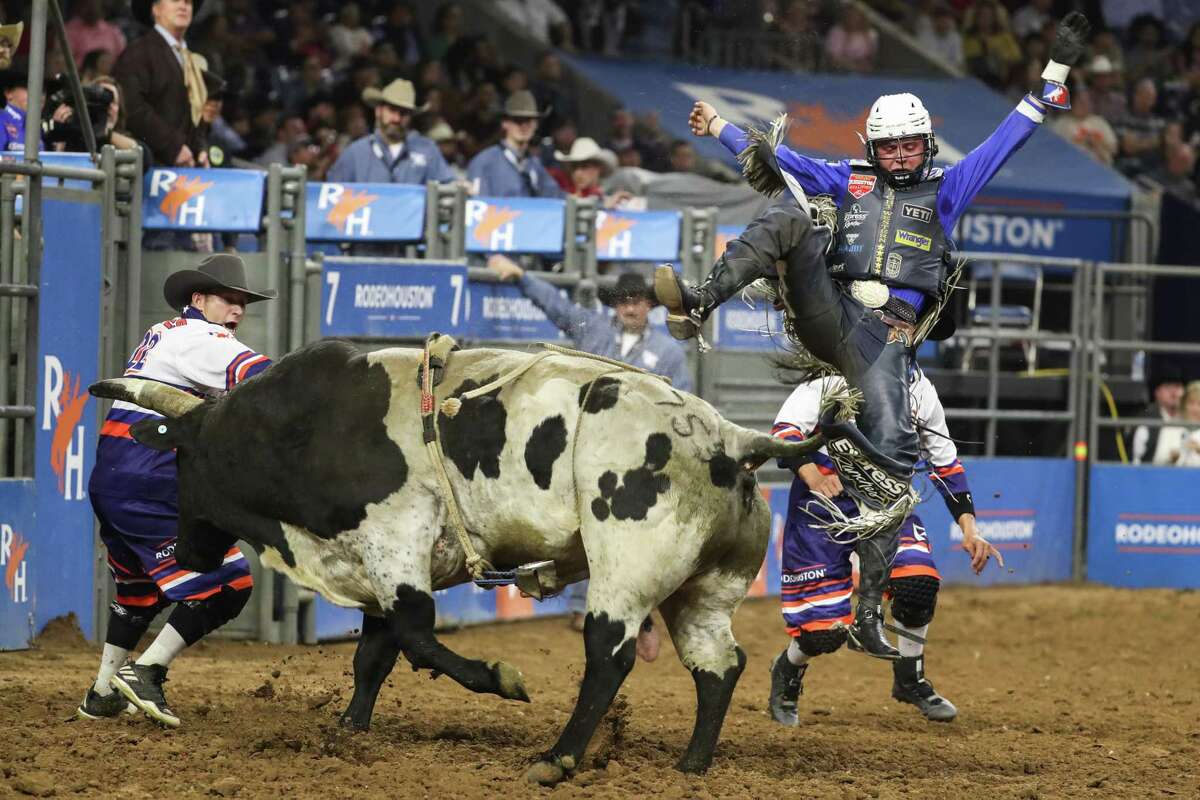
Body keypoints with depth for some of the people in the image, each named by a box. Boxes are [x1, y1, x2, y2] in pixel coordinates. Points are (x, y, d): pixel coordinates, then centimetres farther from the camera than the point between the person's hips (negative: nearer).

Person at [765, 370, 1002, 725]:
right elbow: (786, 431, -20)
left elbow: (945, 462, 11)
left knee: (918, 581, -22)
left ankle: (909, 680, 4)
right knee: (825, 631, -10)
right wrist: (813, 476, -39)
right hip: (825, 499, -4)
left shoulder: (920, 389, 3)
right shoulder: (832, 374, -12)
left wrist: (969, 529, 2)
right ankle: (788, 671, 27)